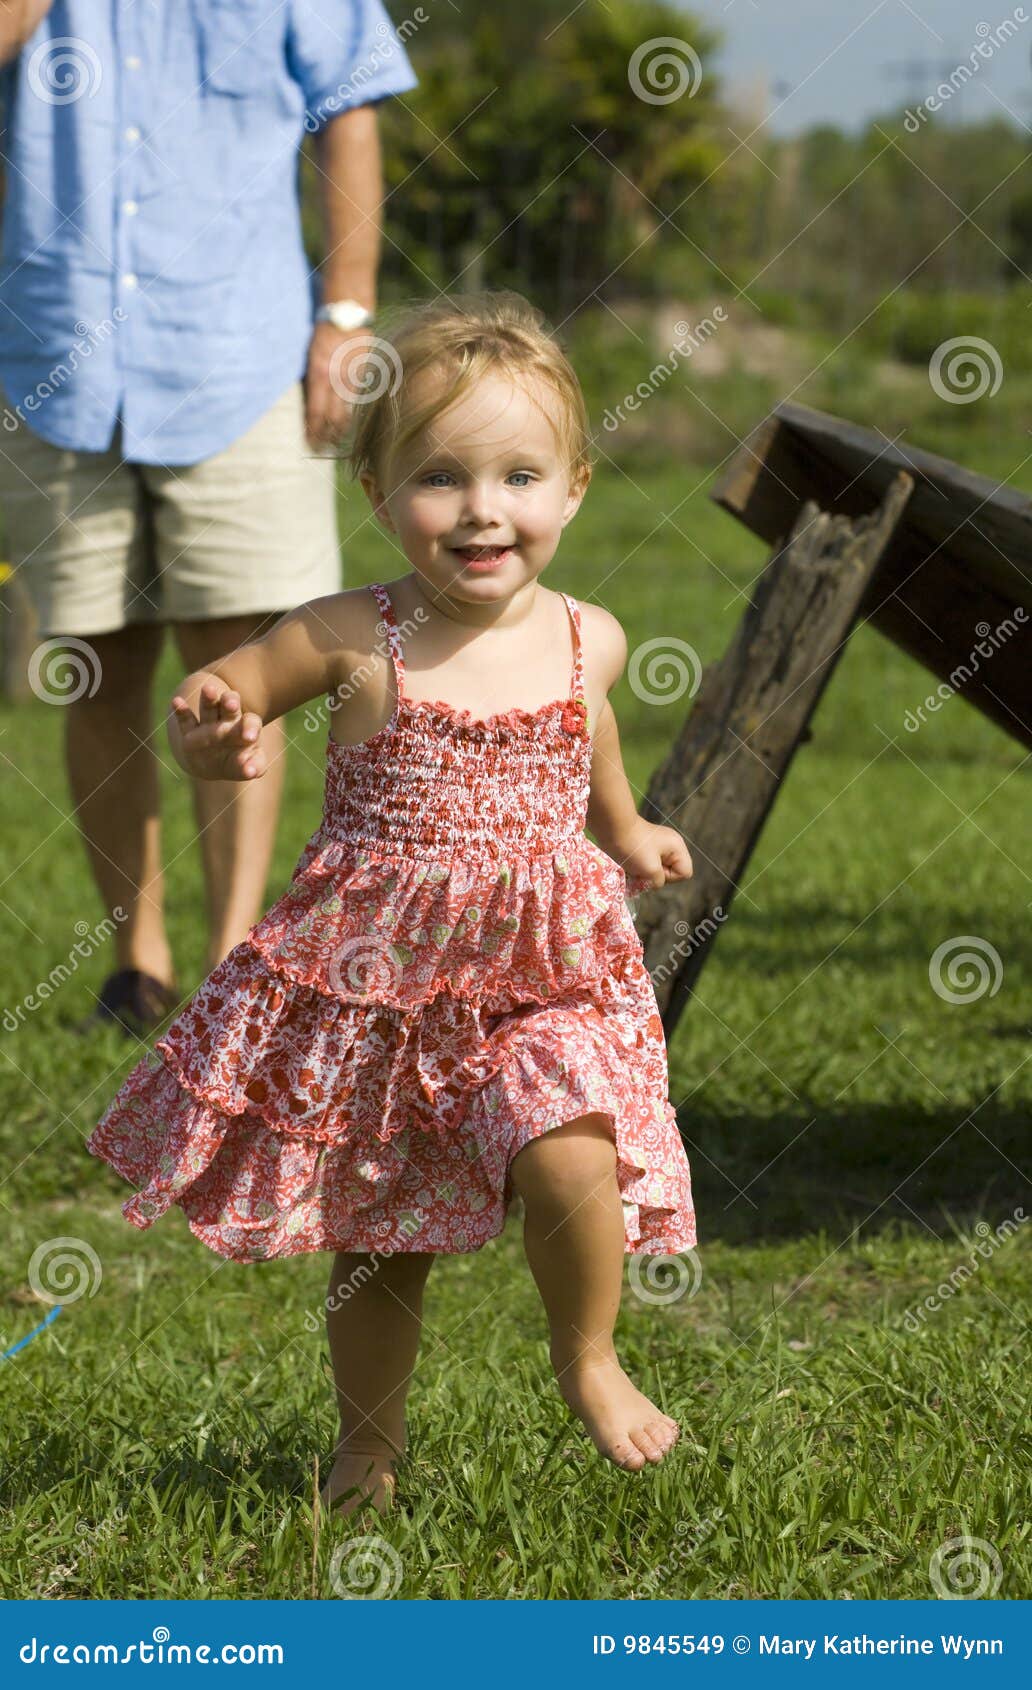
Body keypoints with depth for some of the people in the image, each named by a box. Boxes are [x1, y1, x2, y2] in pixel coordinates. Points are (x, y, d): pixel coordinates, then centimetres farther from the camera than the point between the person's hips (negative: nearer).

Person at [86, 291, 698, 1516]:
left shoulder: (587, 640, -1)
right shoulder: (350, 641, -11)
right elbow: (222, 695, 1)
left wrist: (625, 835, 33)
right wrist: (209, 738, -21)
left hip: (545, 972, 1)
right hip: (372, 978, -1)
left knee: (574, 1161, -24)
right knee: (375, 1237, 10)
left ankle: (588, 1358, 6)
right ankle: (367, 1448, 35)